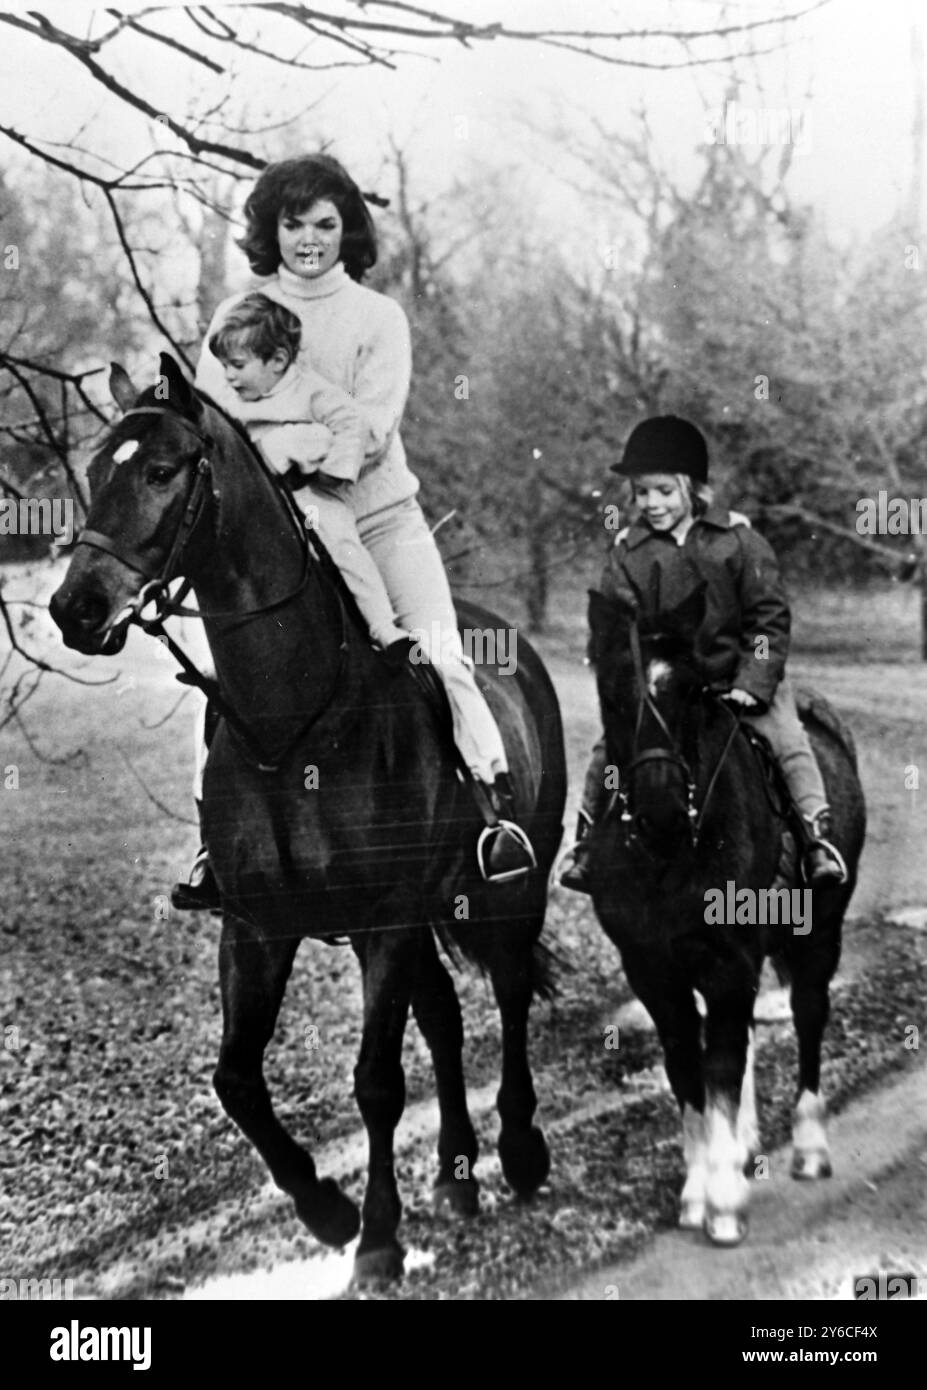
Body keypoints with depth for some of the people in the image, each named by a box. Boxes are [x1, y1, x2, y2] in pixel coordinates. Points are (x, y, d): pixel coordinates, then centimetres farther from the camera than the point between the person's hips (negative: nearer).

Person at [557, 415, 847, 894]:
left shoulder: (739, 541, -5)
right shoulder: (627, 553, -1)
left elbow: (770, 618, -5)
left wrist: (752, 686, -15)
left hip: (740, 678, -1)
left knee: (786, 737, -18)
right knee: (610, 746, -9)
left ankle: (816, 833, -12)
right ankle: (588, 836, 7)